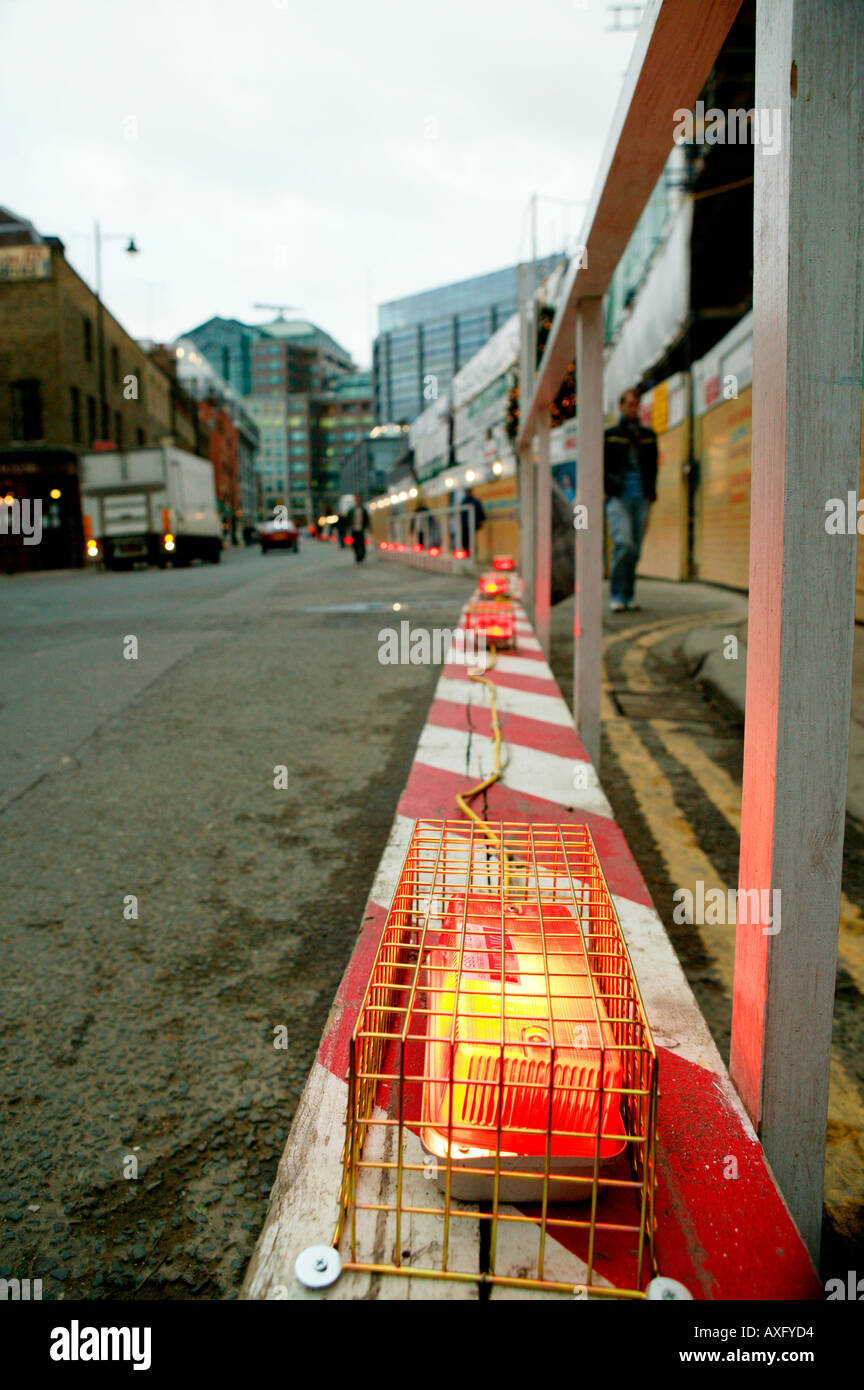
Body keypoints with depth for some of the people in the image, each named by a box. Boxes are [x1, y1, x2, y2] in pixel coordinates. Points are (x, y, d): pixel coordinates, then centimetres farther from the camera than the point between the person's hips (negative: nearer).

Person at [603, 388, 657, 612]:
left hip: (641, 498, 4)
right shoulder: (609, 435, 6)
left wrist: (651, 492, 7)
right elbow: (600, 467, 5)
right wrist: (611, 487, -9)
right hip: (619, 497, -4)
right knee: (623, 543, -19)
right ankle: (617, 596, -12)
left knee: (635, 549, 2)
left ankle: (629, 595, 12)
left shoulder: (648, 435, 17)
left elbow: (652, 466, 21)